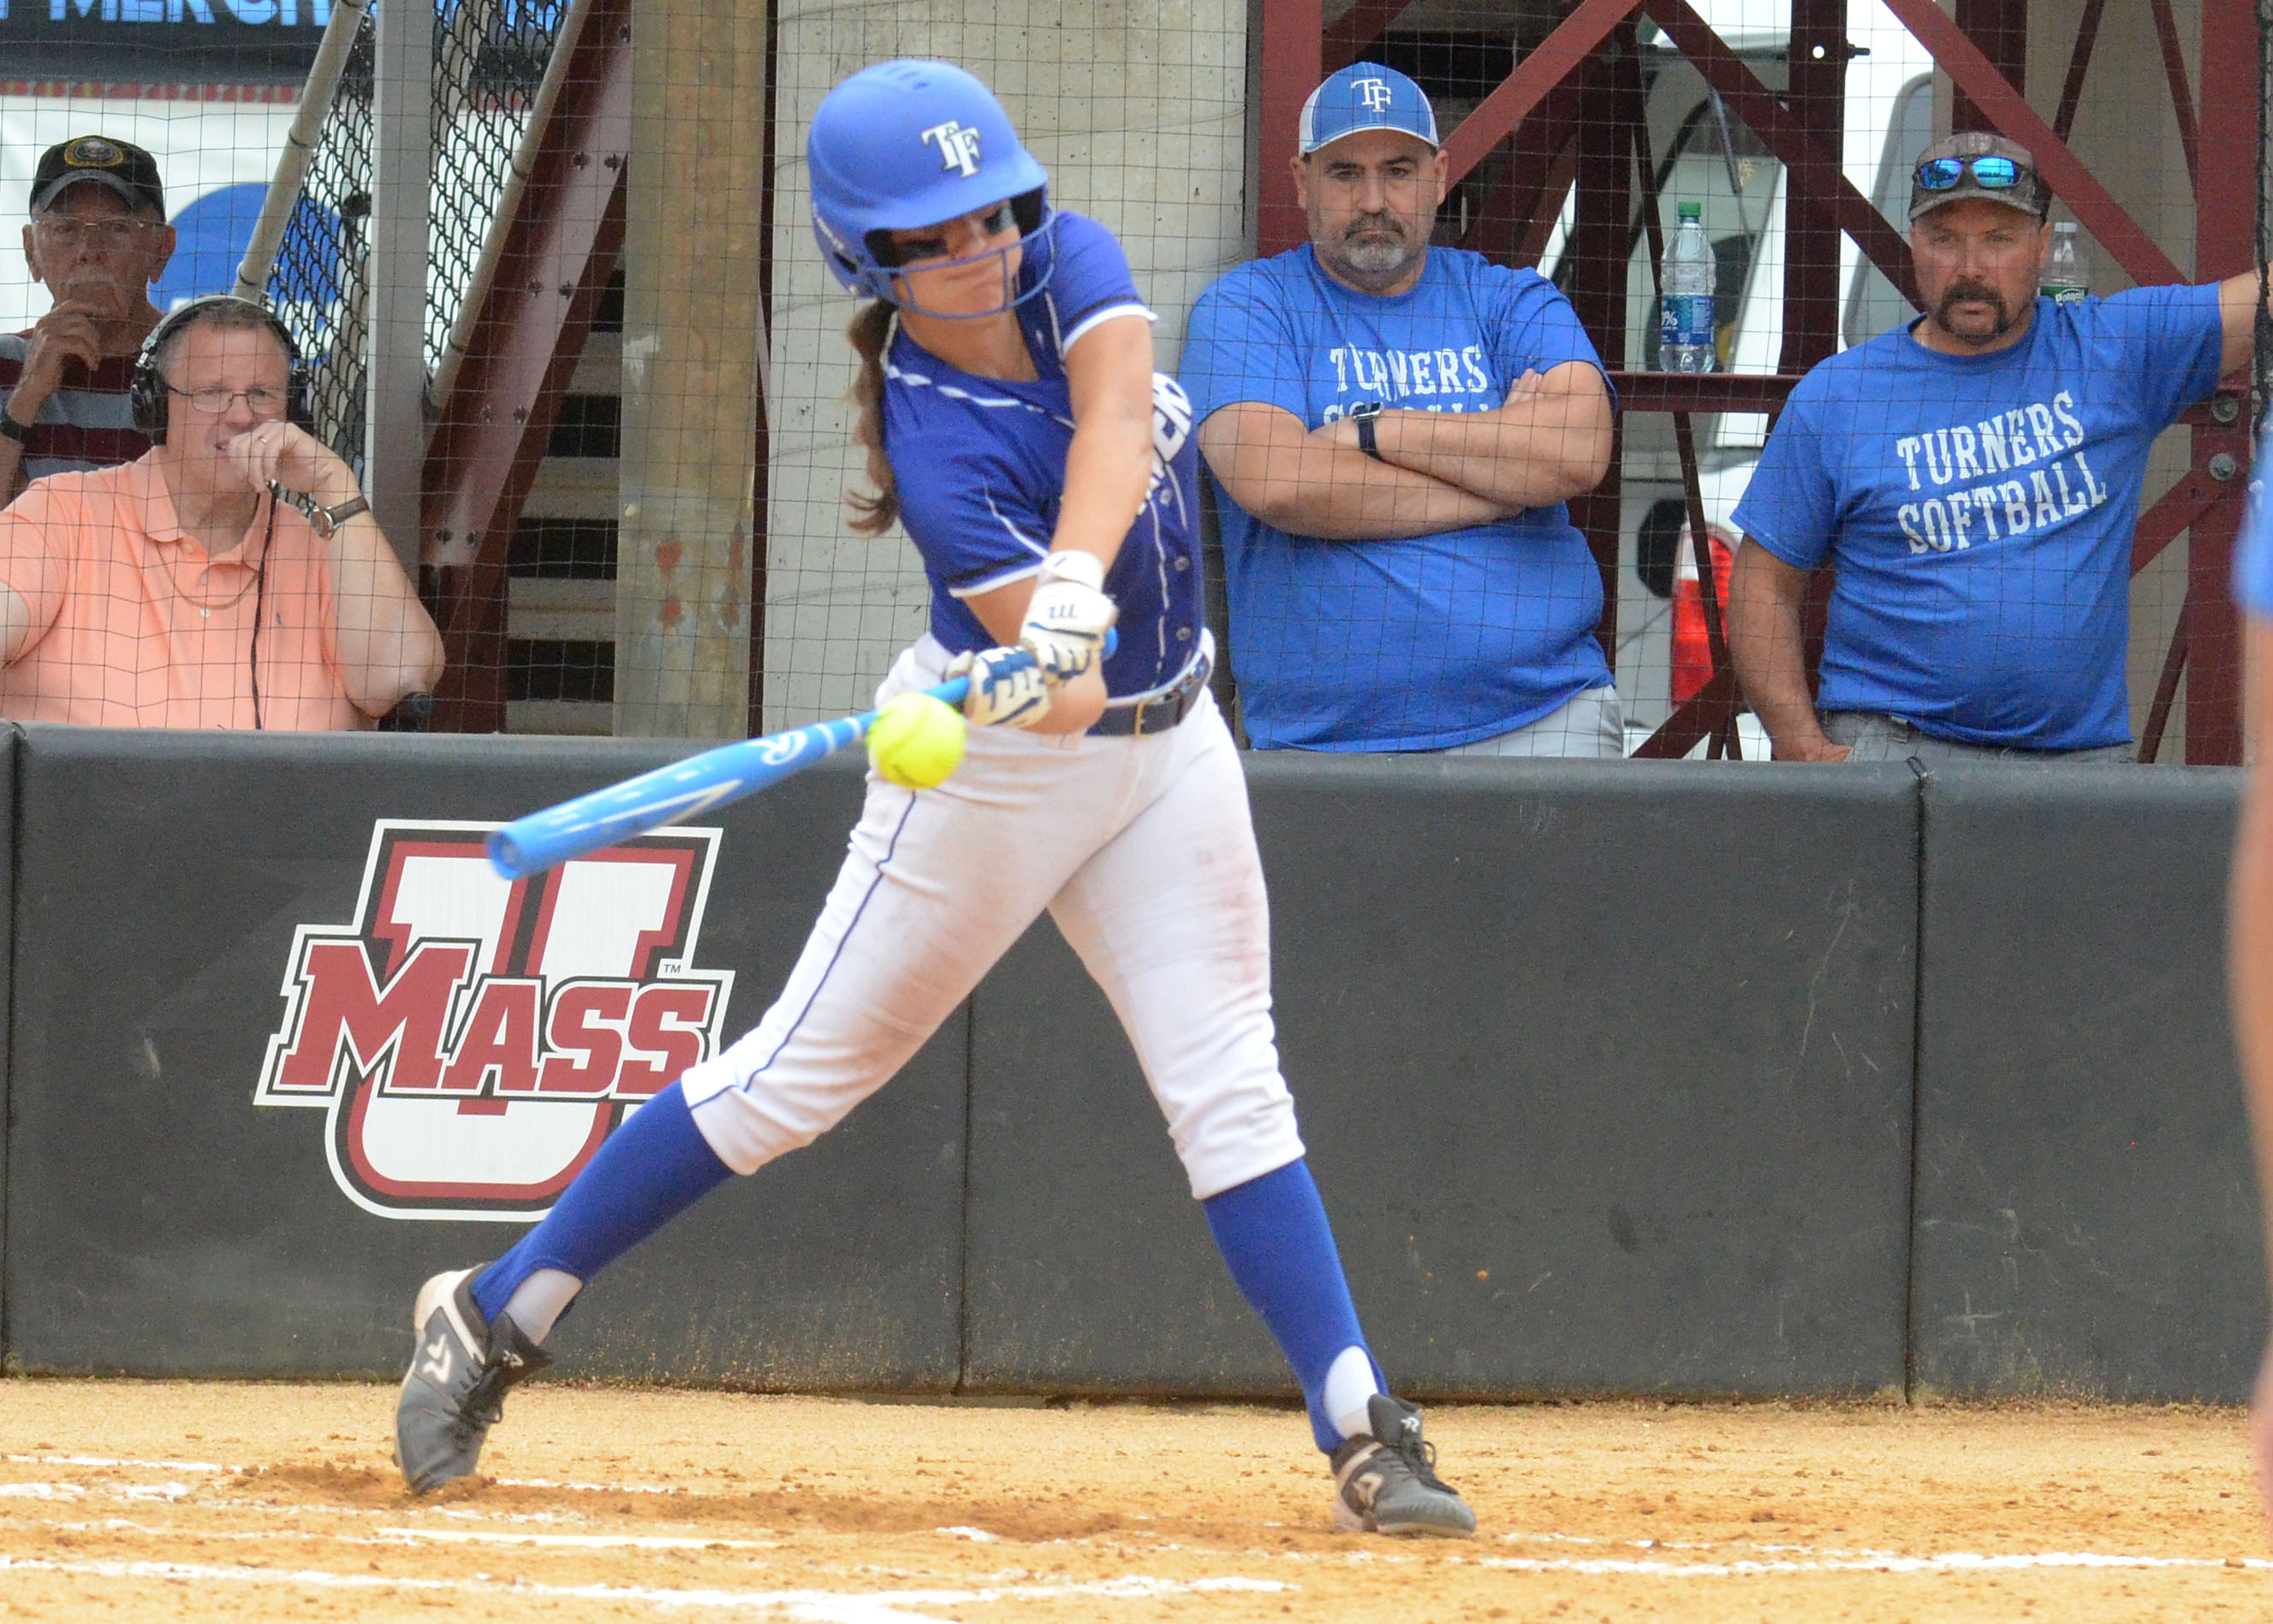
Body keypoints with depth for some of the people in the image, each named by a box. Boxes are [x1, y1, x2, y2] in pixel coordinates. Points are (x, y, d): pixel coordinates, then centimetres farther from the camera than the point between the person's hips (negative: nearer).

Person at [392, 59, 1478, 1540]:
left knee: (1230, 1086, 2)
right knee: (801, 1073, 0)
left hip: (1165, 742, 5)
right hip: (1002, 764, -5)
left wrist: (1072, 592, -47)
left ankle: (1366, 1439, -1)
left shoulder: (1070, 264, -11)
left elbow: (1113, 421, -32)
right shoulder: (938, 445, -25)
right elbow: (1051, 689, -34)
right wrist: (1035, 669, -57)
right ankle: (496, 1318, 11)